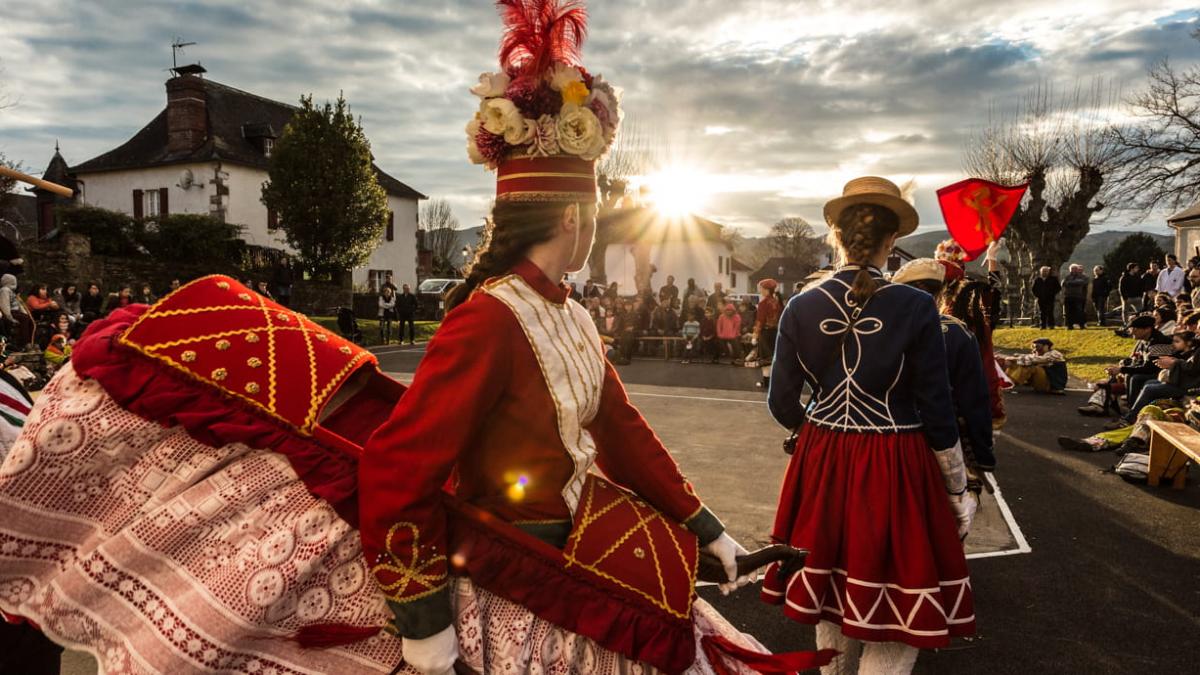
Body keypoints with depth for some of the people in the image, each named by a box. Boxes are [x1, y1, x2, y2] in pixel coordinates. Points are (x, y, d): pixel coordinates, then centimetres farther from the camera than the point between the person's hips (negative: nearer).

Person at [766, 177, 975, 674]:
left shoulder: (801, 307, -5)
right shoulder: (916, 308, -13)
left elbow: (782, 406, 0)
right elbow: (937, 415, -9)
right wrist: (958, 491, 4)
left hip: (821, 466, 4)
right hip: (895, 470, -3)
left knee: (833, 599, 21)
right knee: (894, 618, 12)